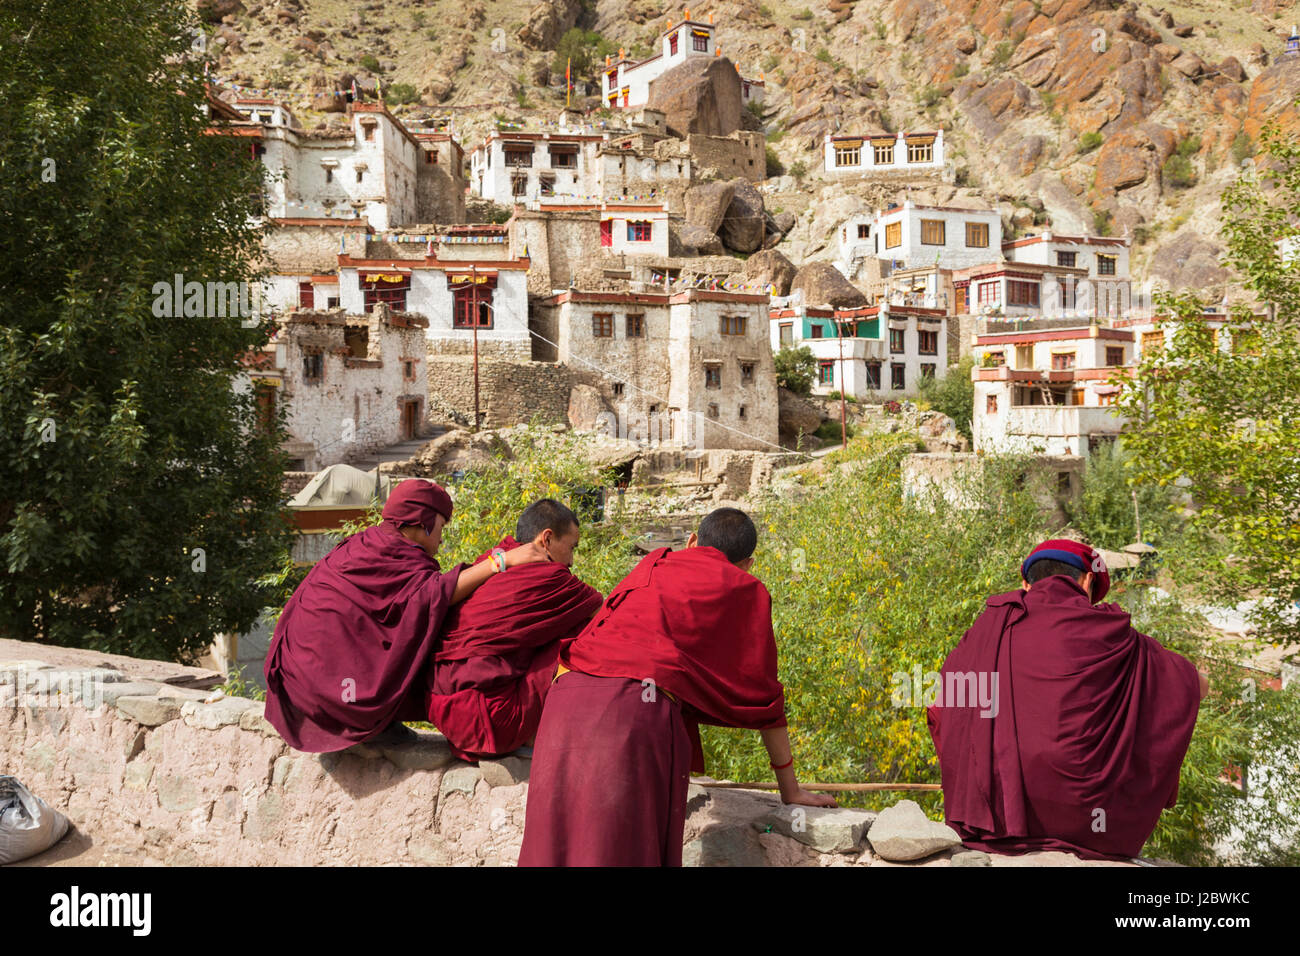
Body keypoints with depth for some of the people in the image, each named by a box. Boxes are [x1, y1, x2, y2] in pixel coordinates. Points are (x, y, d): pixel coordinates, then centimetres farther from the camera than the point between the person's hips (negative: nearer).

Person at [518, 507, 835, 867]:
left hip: (568, 693, 4)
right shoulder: (746, 590, 19)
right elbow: (763, 694, 21)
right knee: (622, 850, 1)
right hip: (640, 708, -4)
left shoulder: (652, 564, 30)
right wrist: (790, 788, 29)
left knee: (553, 844, 7)